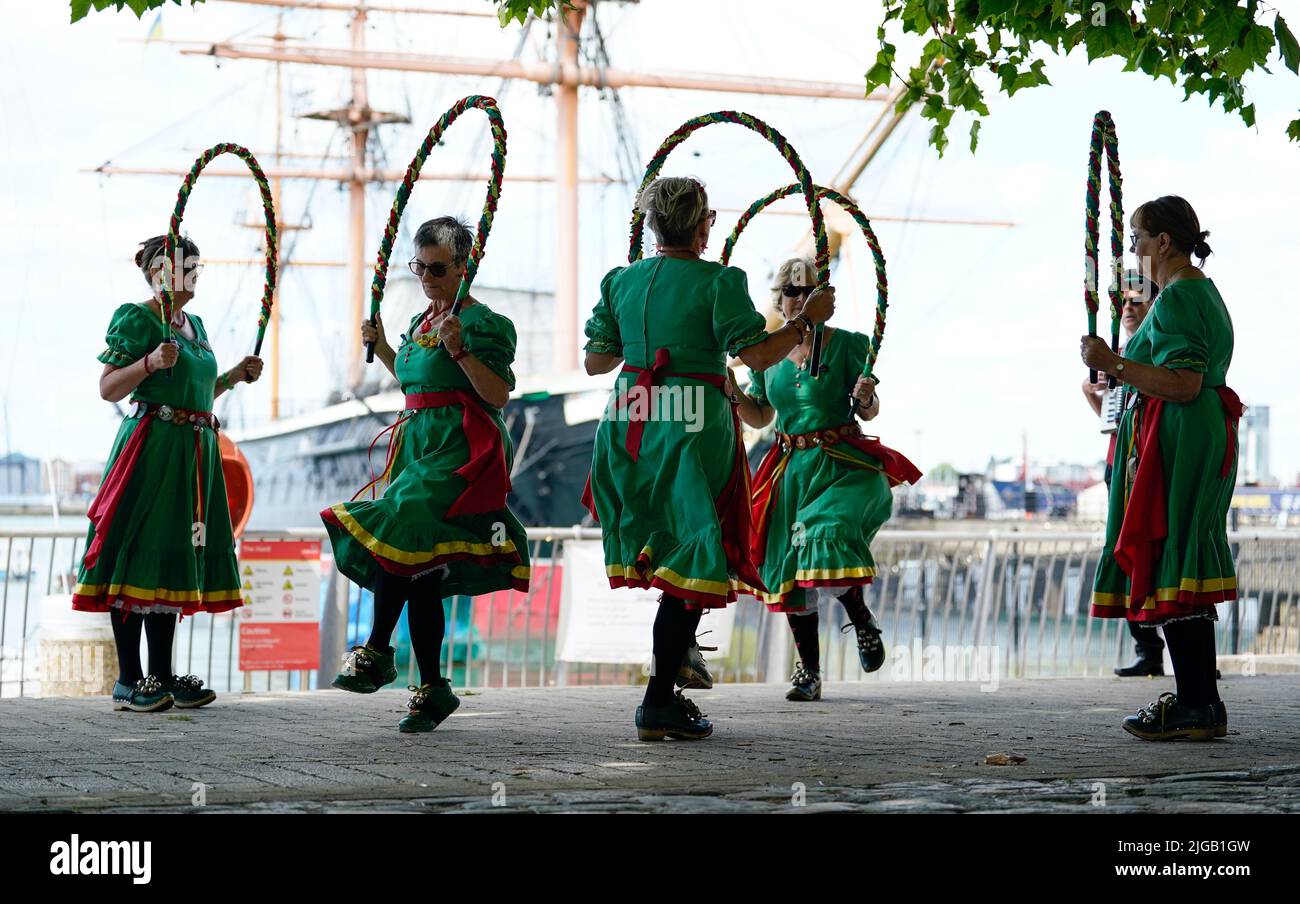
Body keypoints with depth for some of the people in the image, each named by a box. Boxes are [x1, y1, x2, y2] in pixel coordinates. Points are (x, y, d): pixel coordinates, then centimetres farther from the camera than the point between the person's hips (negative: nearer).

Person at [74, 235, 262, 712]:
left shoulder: (194, 324, 18)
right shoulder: (136, 319, -7)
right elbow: (108, 389, -13)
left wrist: (233, 376, 14)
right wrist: (149, 362, -26)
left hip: (194, 453, 9)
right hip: (151, 451, -9)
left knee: (174, 561, 10)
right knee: (140, 558, -7)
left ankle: (162, 674, 15)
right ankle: (129, 680, -4)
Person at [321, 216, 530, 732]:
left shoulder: (482, 322, -8)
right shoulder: (421, 321, 18)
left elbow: (499, 395, -15)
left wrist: (460, 351, -25)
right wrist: (382, 347, 19)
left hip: (460, 452, -9)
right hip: (418, 444, 9)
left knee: (397, 534, -24)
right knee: (419, 573, 5)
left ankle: (376, 653, -16)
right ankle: (432, 689, 9)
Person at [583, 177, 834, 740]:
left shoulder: (621, 281, 9)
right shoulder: (717, 282, -7)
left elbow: (595, 360, 14)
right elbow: (758, 355, -12)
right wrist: (808, 319, 2)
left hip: (629, 424, 6)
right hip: (694, 428, -6)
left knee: (663, 558, 19)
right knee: (692, 566, -2)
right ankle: (659, 703, -6)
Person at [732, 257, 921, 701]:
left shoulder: (846, 344, -2)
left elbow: (869, 412, 0)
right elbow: (759, 417, 17)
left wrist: (867, 398, -22)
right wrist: (731, 392, -1)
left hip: (844, 465, -4)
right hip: (792, 470, 4)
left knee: (826, 537, -27)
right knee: (790, 567, 2)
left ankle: (862, 619, 1)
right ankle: (808, 670, 12)